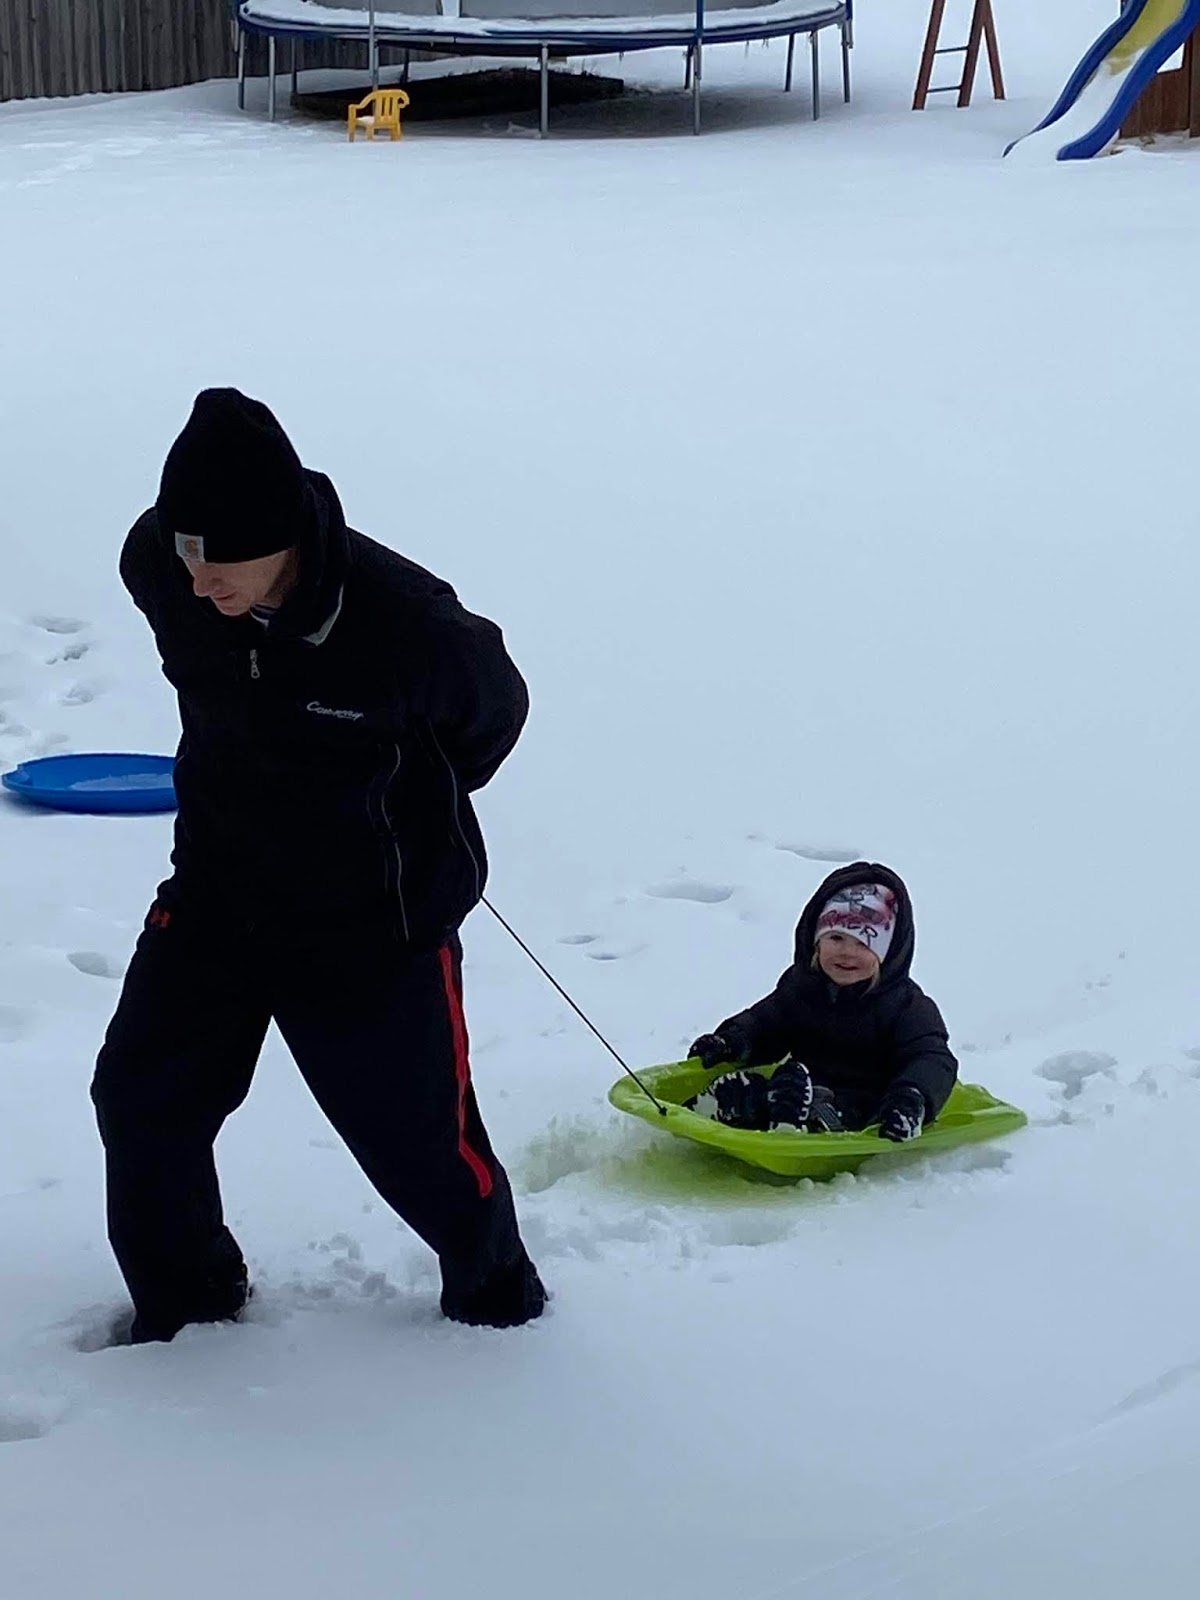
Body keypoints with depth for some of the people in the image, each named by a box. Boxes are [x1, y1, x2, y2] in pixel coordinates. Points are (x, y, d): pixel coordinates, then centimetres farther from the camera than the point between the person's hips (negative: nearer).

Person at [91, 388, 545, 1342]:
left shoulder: (409, 626, -32)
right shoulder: (158, 567, -19)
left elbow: (494, 713, -8)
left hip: (375, 921, -4)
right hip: (214, 894, 4)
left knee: (419, 1138, 7)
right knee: (141, 1100, 11)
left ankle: (495, 1292, 36)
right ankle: (182, 1301, 34)